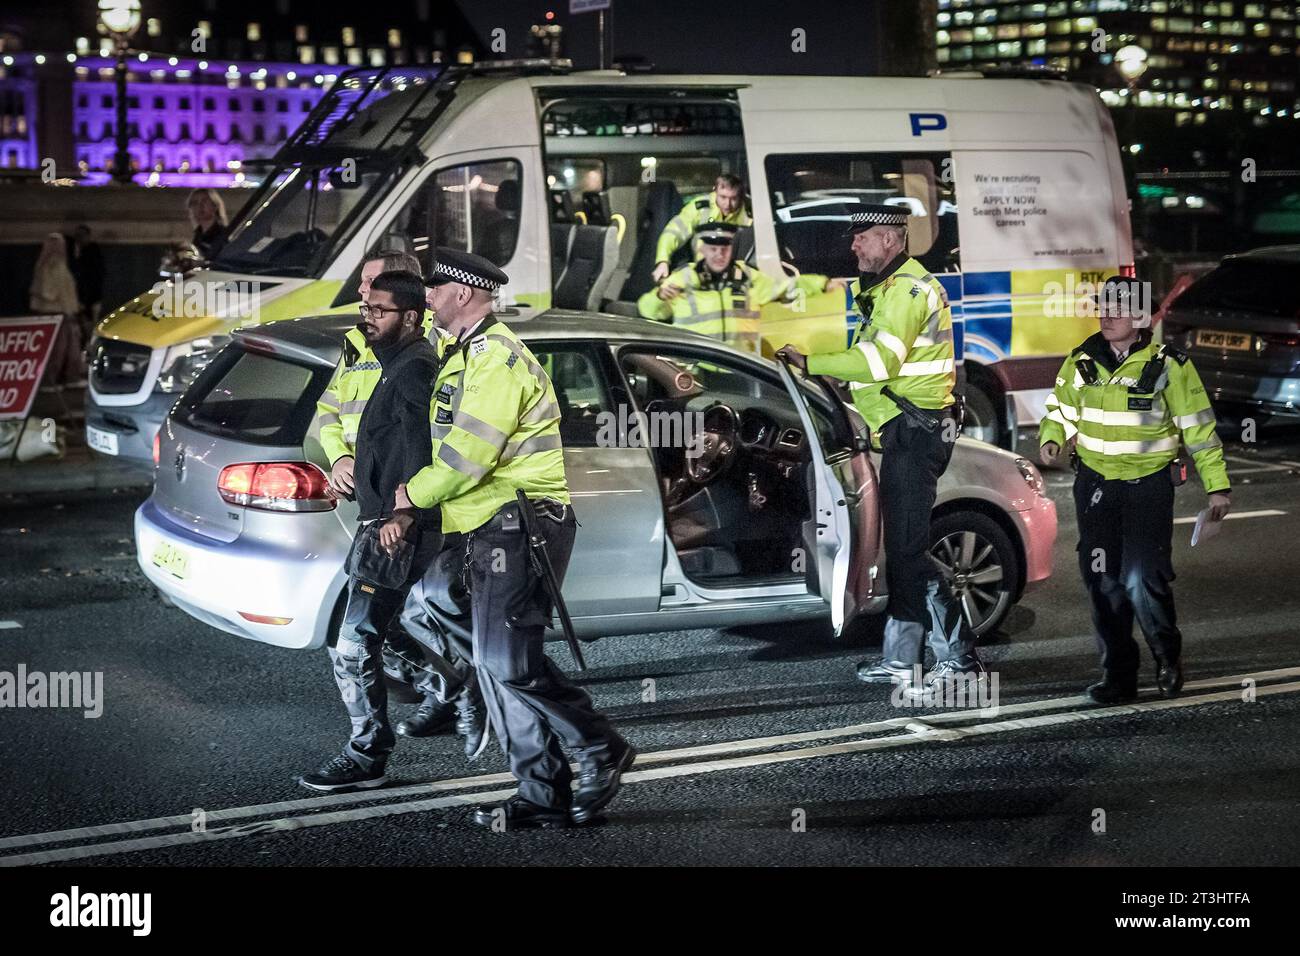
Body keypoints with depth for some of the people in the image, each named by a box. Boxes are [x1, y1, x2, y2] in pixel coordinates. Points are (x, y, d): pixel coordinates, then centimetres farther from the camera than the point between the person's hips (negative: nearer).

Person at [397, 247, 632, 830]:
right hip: (493, 529, 10)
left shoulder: (495, 355, -12)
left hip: (518, 524, -10)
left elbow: (470, 452, -17)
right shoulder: (467, 355, 22)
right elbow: (454, 445, 26)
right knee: (498, 665, 8)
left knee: (507, 662, -13)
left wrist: (413, 495, -7)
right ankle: (545, 796, 10)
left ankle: (600, 752, 0)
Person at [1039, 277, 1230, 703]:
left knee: (1144, 578, -12)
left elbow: (1198, 427, -1)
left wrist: (1216, 485, -1)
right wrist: (1051, 438, -5)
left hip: (1149, 486, -4)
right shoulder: (1082, 361, 4)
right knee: (1103, 581, 2)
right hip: (1094, 484, 4)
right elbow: (1061, 408, 17)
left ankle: (1168, 658, 14)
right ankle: (1117, 672, 13)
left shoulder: (1168, 366, -6)